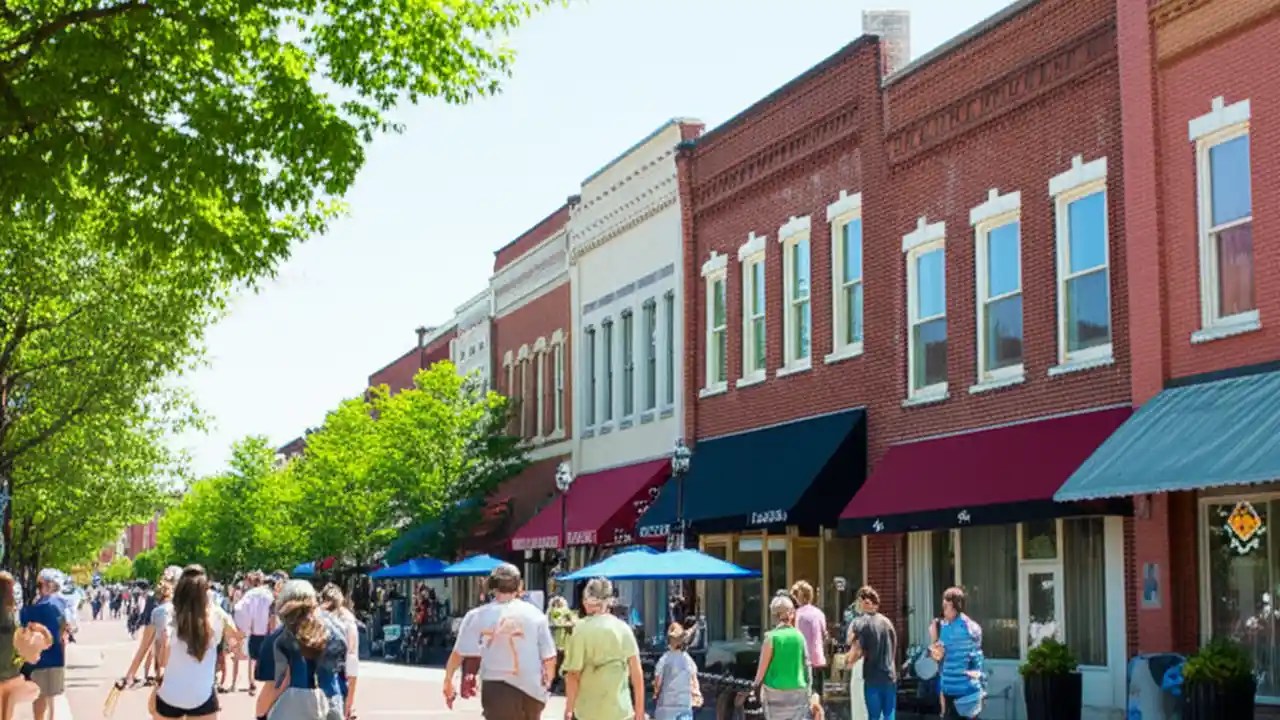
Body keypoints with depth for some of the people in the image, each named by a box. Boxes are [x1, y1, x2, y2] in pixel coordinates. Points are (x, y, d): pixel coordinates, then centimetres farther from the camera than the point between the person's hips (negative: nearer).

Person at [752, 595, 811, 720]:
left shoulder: (772, 637, -10)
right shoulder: (799, 636, 0)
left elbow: (763, 666, -7)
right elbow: (806, 664, 5)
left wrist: (757, 684, 6)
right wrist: (807, 688, 14)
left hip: (776, 692, -3)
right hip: (798, 691, 3)